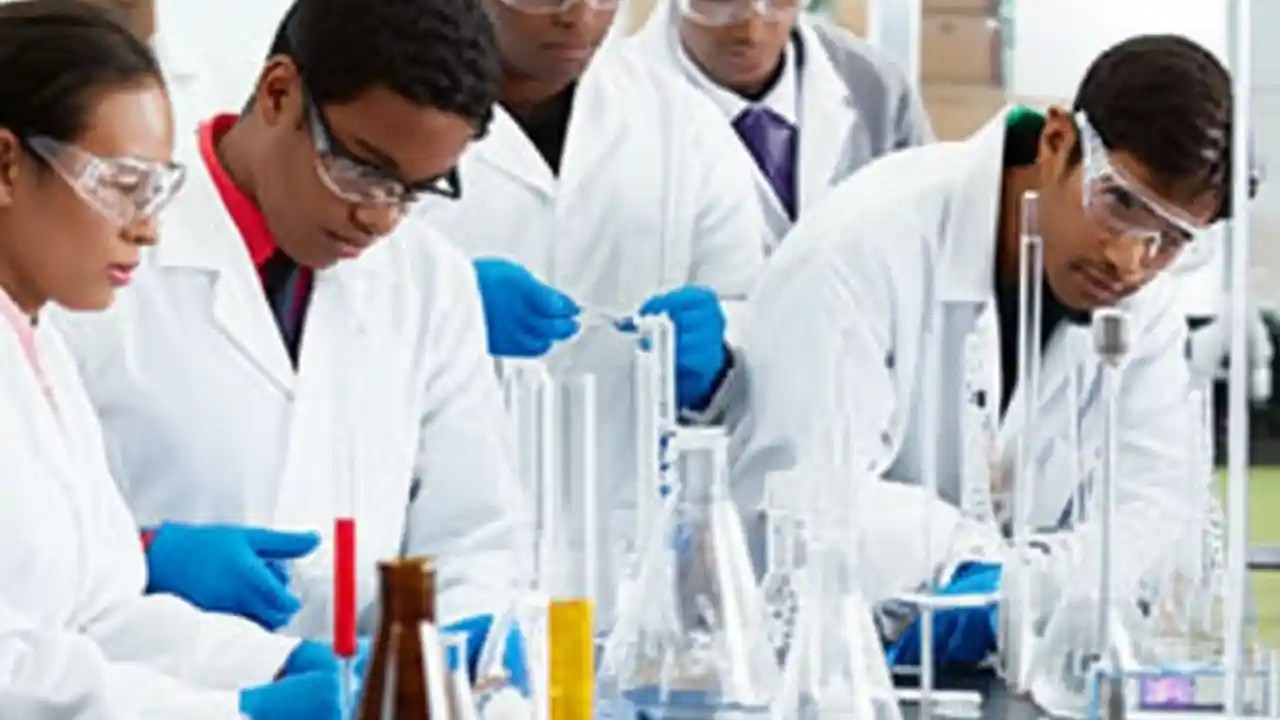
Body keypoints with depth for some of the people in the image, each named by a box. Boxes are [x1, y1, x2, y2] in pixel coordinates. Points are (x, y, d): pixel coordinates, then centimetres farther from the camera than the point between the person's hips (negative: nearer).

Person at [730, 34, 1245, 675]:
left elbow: (1147, 501, -5)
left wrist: (1020, 583, -22)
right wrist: (976, 552, -22)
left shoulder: (1145, 301, 2)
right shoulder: (863, 248, -17)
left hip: (997, 664, 4)